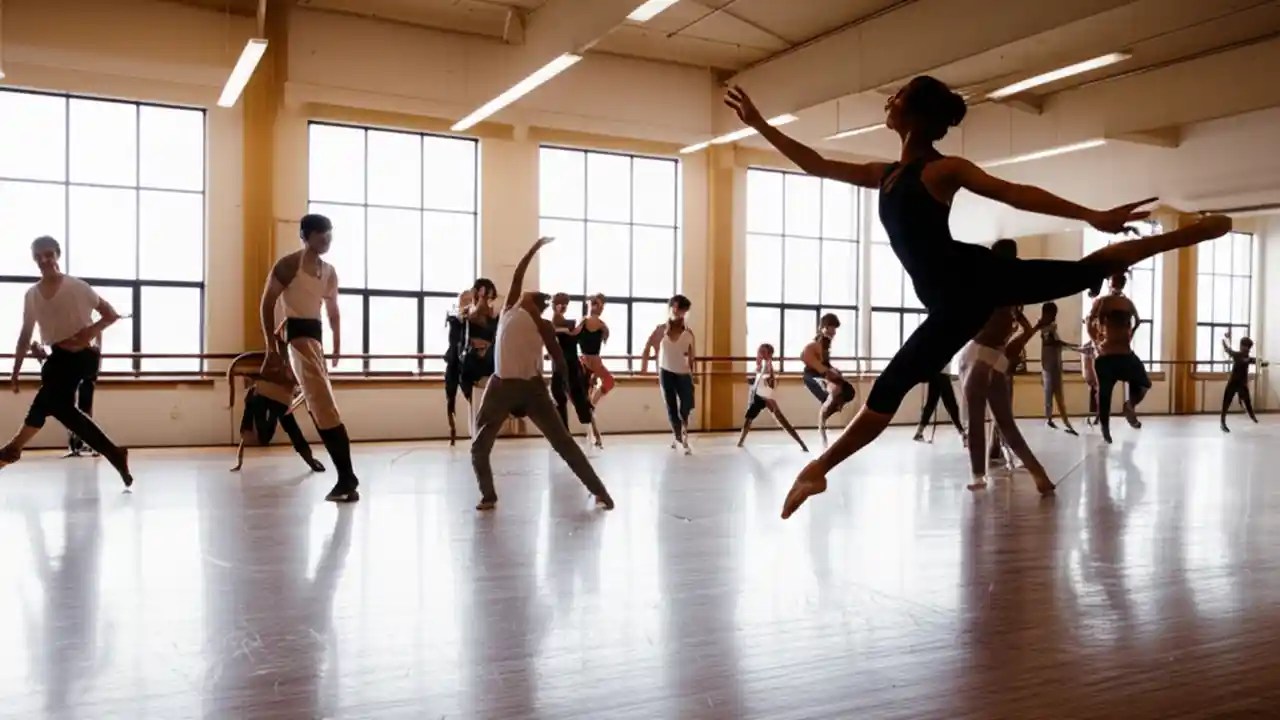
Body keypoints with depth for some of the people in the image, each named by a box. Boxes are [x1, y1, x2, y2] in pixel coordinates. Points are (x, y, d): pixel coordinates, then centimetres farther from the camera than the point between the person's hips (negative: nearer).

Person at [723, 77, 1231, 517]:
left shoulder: (943, 169, -9)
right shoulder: (885, 174, 13)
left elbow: (1016, 194, -15)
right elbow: (815, 164, 14)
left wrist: (1093, 217, -22)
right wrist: (758, 123, 12)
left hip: (975, 282, -7)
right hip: (957, 300, 7)